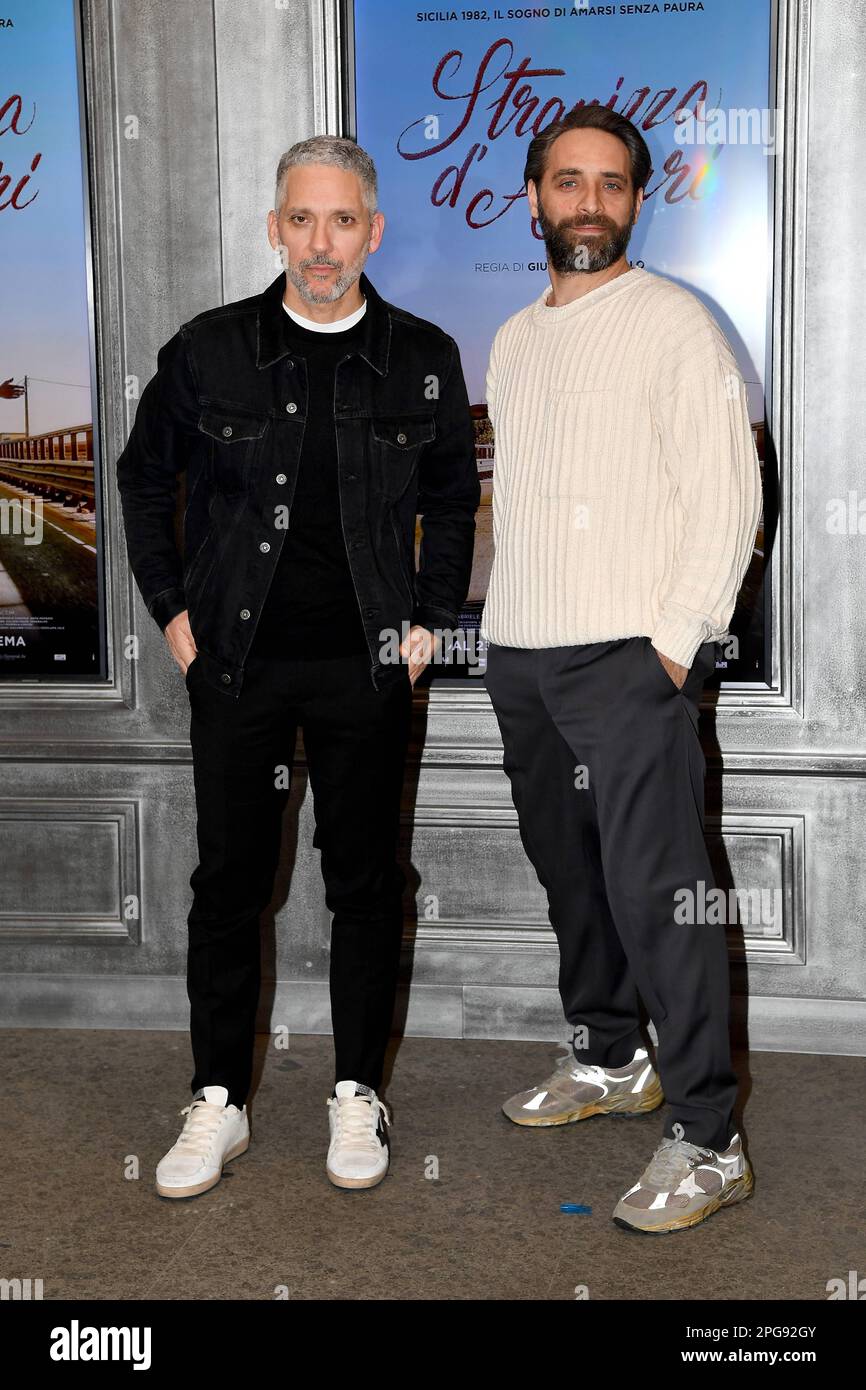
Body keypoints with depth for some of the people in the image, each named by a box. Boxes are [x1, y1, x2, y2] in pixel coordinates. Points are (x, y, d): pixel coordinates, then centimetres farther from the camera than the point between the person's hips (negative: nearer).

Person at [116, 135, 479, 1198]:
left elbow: (453, 500, 14)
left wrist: (430, 617, 6)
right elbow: (144, 476, 12)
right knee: (227, 881, 5)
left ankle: (356, 1097, 21)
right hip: (238, 661, 0)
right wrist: (171, 607, 7)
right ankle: (218, 1103, 18)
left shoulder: (423, 360, 1)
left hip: (366, 667, 0)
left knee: (365, 881, 7)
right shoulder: (209, 350, -1)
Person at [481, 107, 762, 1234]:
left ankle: (706, 1141, -5)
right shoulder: (512, 340, 19)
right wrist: (501, 623, 13)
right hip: (519, 654, 7)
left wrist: (676, 643, -15)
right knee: (570, 874, 14)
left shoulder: (675, 323, -3)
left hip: (627, 654, -7)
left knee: (654, 889, -11)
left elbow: (728, 494, -9)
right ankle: (608, 1060, 30)